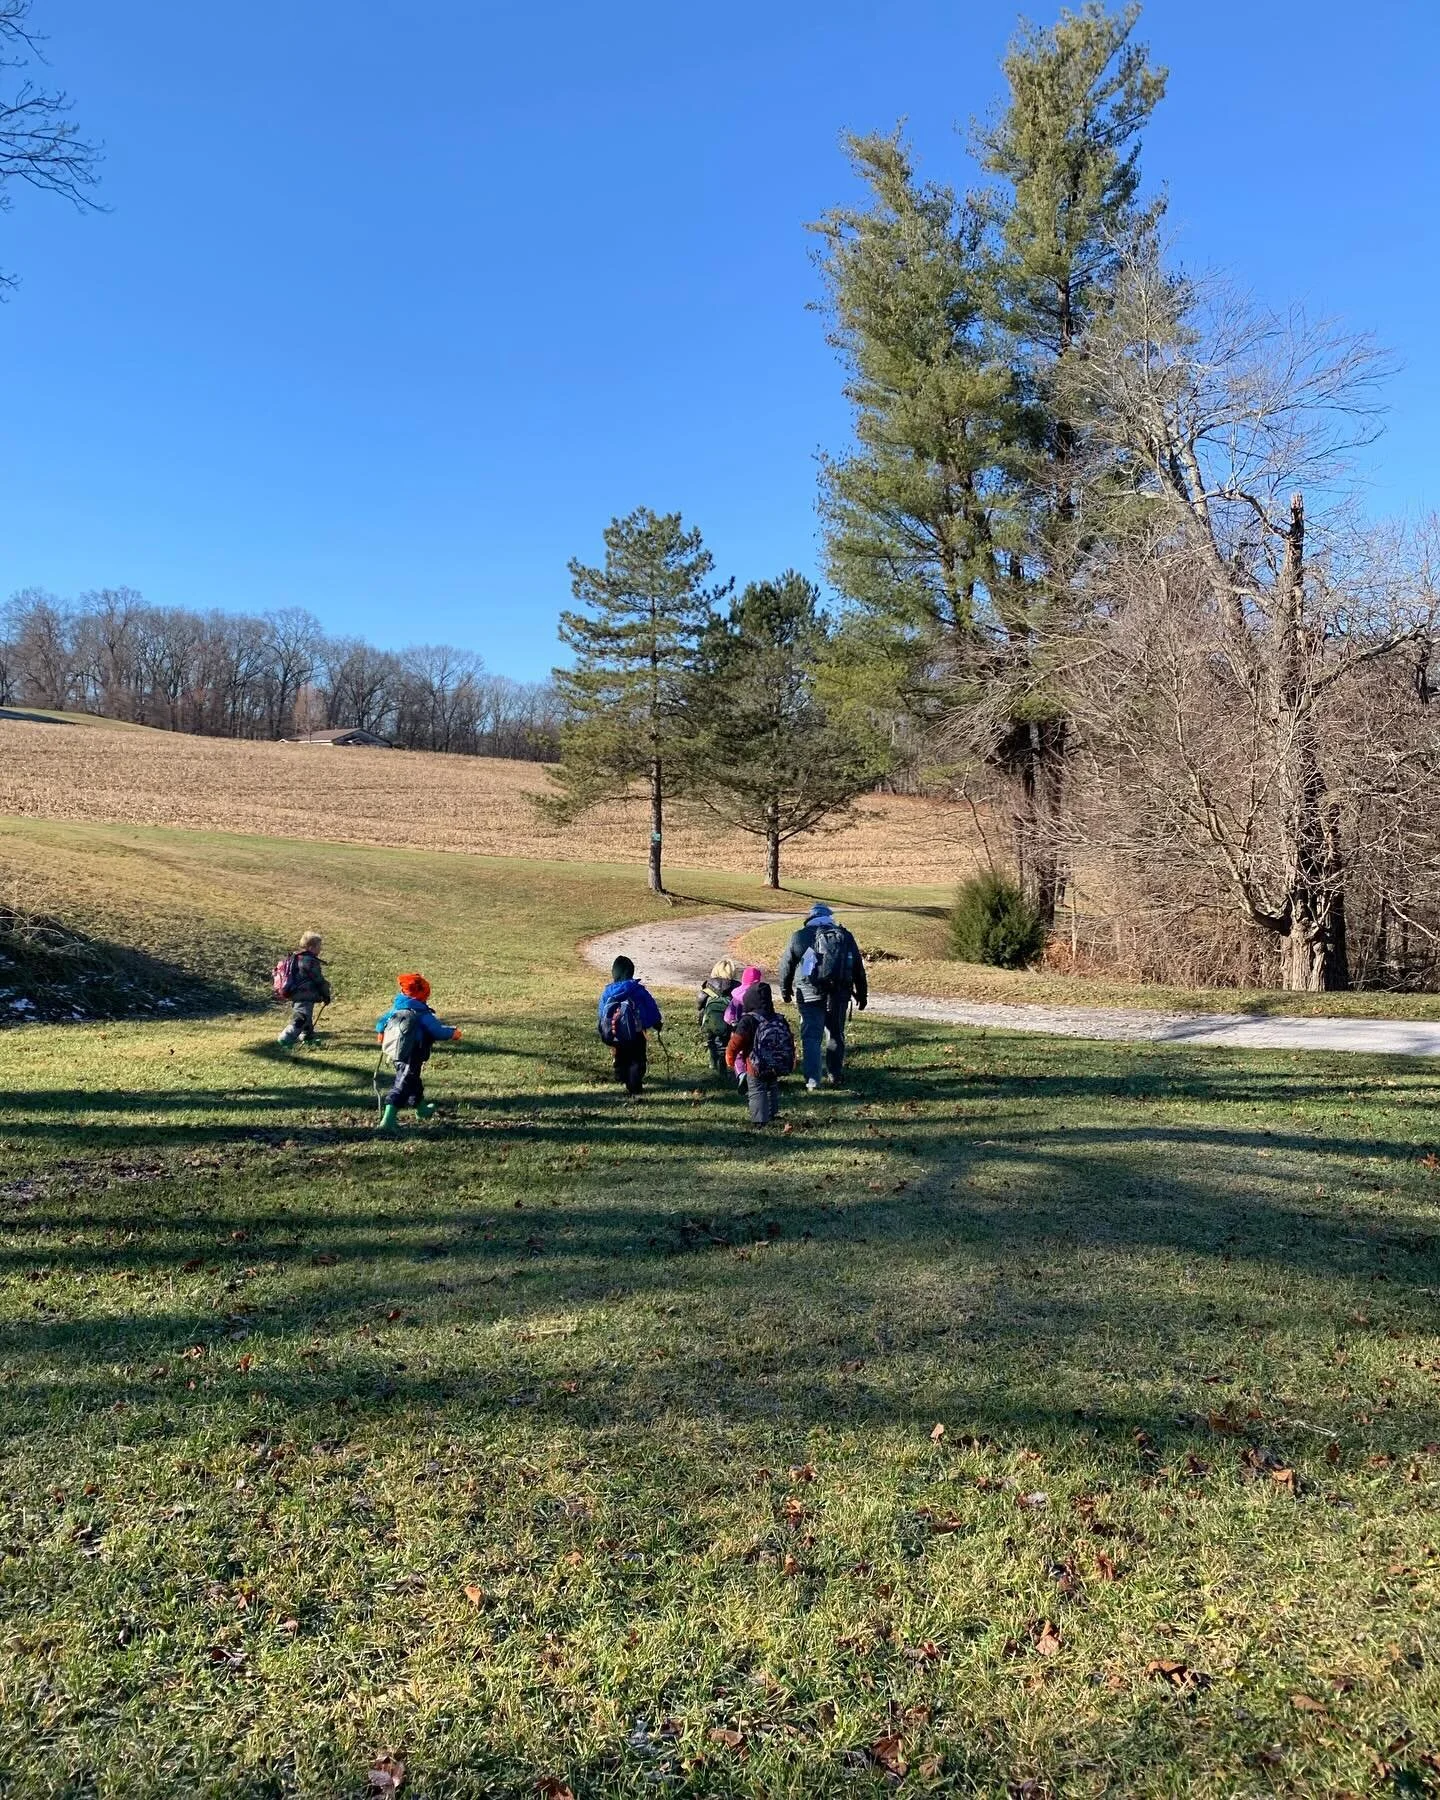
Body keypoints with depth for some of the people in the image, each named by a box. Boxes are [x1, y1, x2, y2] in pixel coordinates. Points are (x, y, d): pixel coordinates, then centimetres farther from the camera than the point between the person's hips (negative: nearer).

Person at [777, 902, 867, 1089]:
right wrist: (862, 995, 21)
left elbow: (786, 967, 8)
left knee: (811, 1036, 0)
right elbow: (858, 968, 13)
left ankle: (812, 1080, -8)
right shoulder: (846, 937, 9)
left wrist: (786, 991, 23)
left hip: (810, 995, -2)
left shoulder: (800, 937, 2)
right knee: (836, 1034, 18)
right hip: (839, 995, 3)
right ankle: (835, 1074, 29)